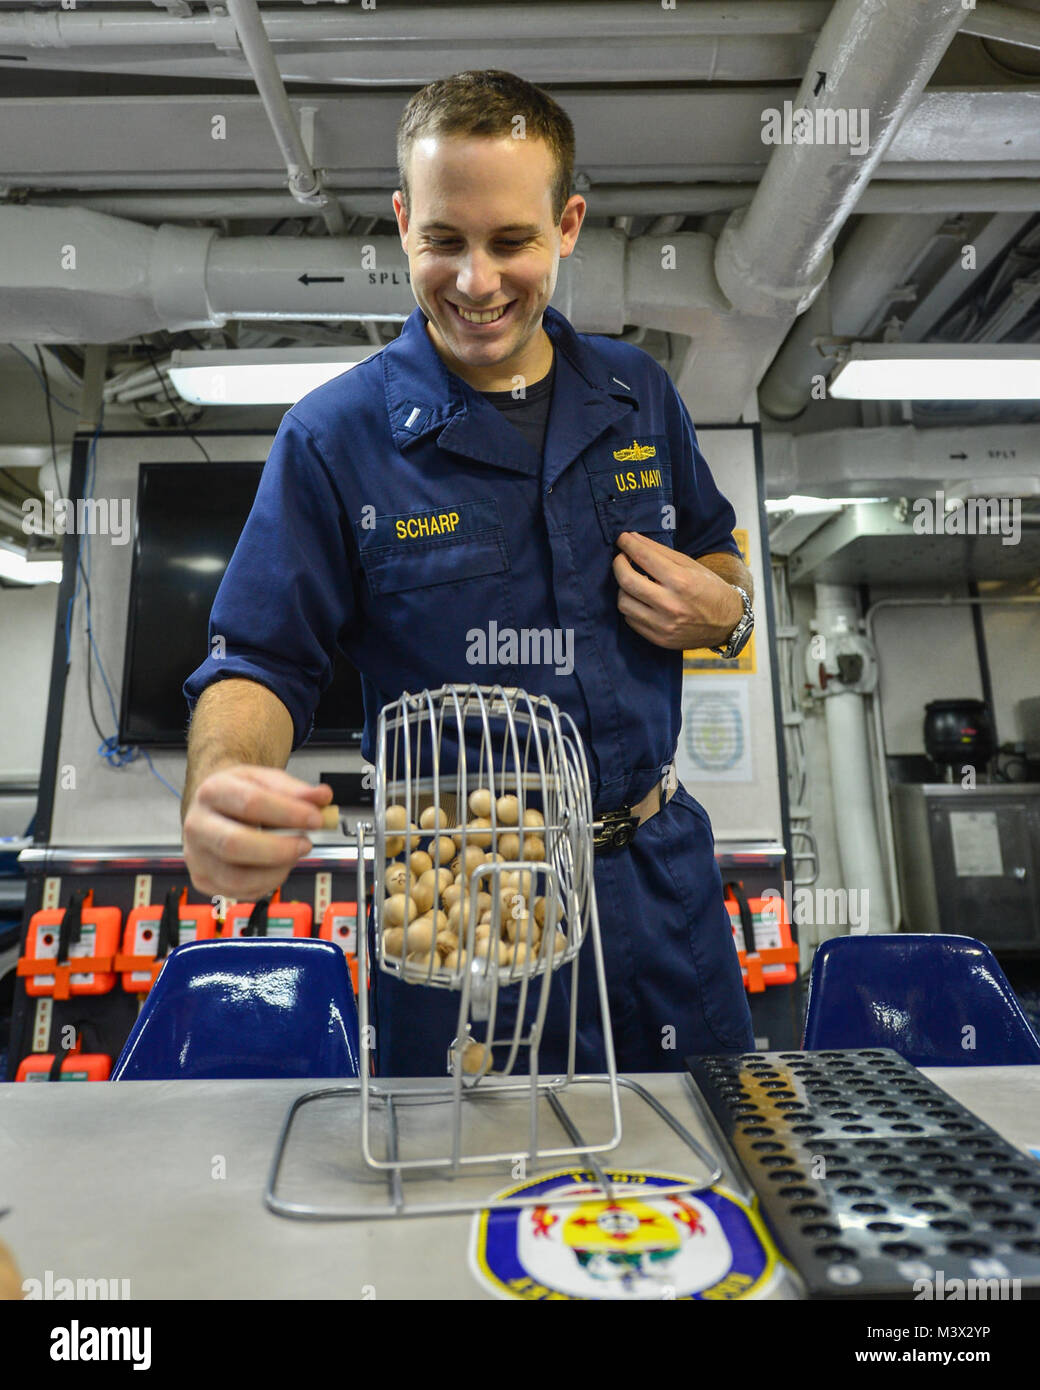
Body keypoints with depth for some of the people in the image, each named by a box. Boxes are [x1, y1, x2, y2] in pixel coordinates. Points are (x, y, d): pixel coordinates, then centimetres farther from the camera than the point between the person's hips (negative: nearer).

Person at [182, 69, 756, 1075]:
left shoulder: (638, 394, 3)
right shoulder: (333, 438, -10)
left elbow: (718, 559, 15)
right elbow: (262, 662, -9)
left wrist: (721, 609, -9)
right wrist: (222, 786, -30)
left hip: (658, 875, 4)